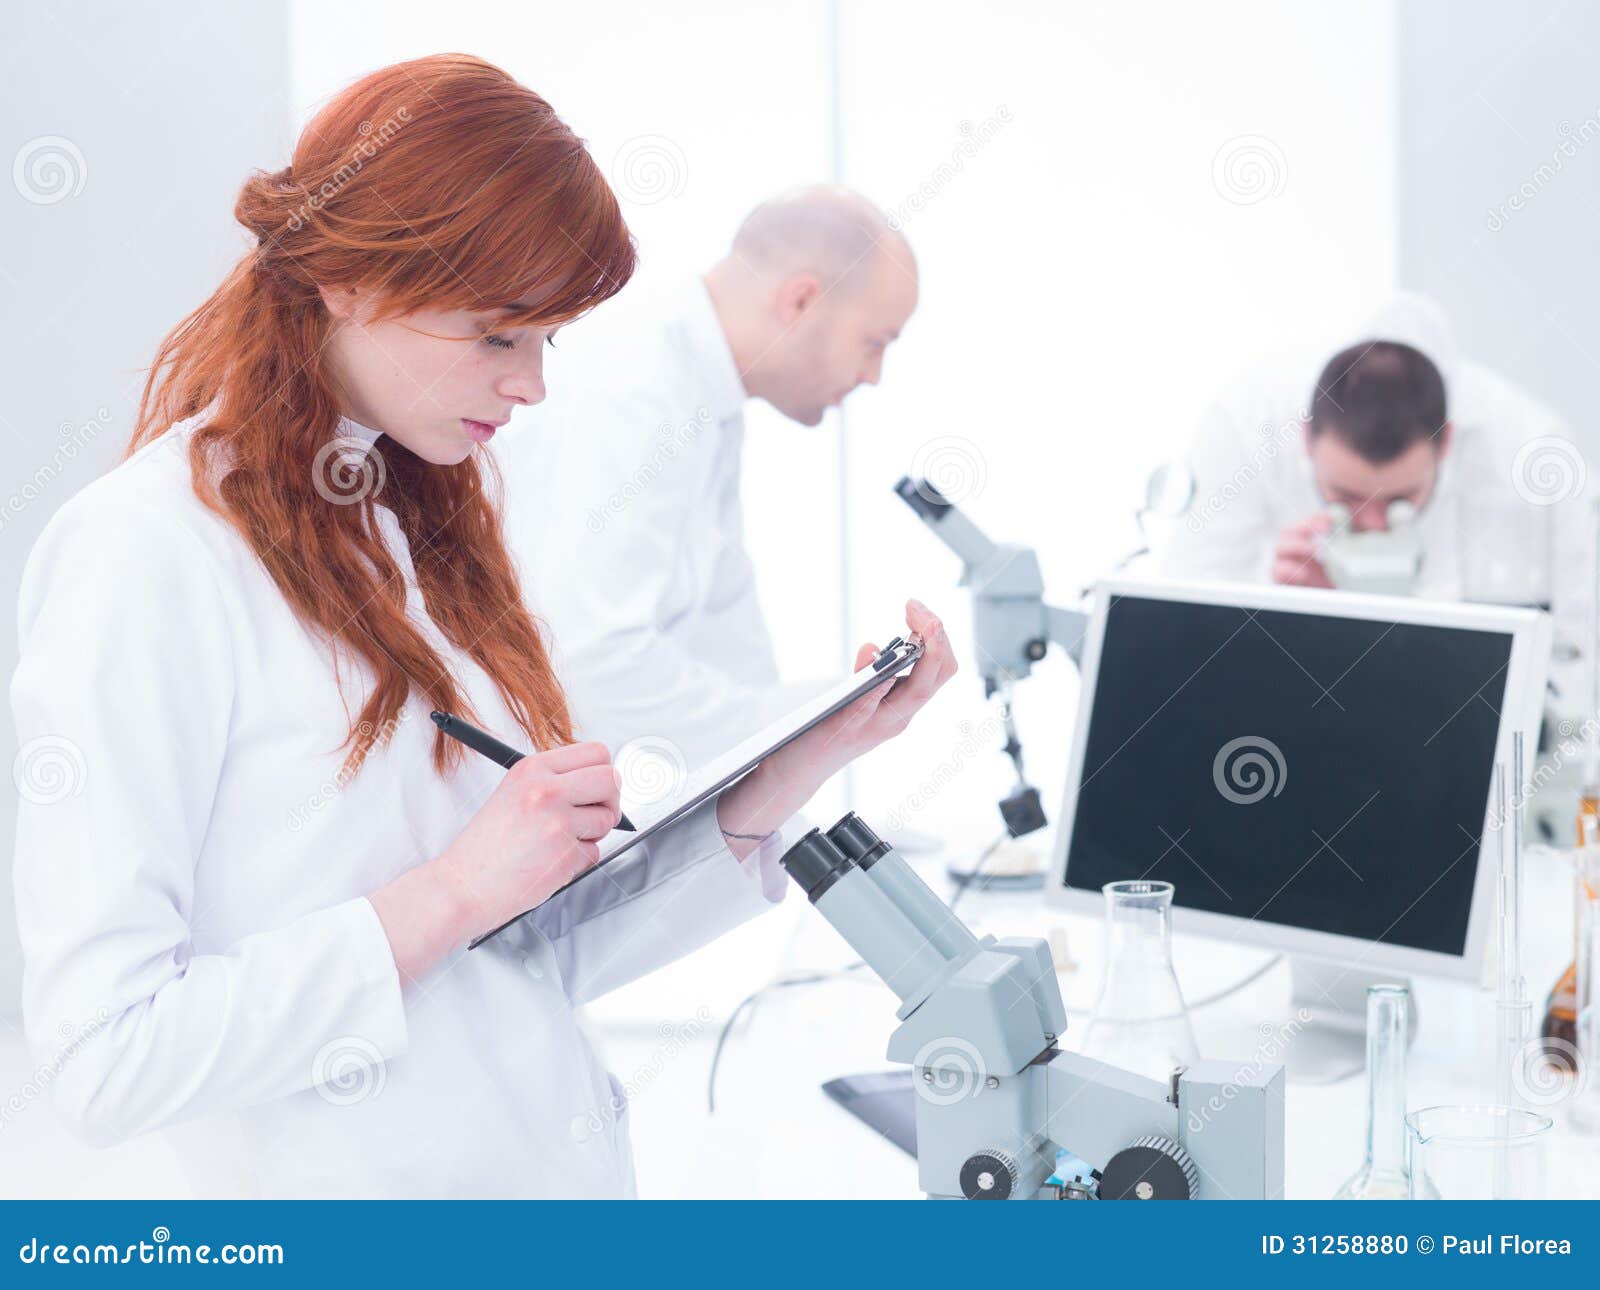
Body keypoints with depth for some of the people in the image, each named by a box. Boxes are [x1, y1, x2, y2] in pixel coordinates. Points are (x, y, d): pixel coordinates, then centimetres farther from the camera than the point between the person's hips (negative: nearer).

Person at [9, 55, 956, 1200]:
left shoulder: (423, 516, 5)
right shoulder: (140, 557, -17)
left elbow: (548, 951, 2)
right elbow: (106, 1057, -22)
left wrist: (801, 764, -7)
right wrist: (457, 892, -23)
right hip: (351, 1191, -7)